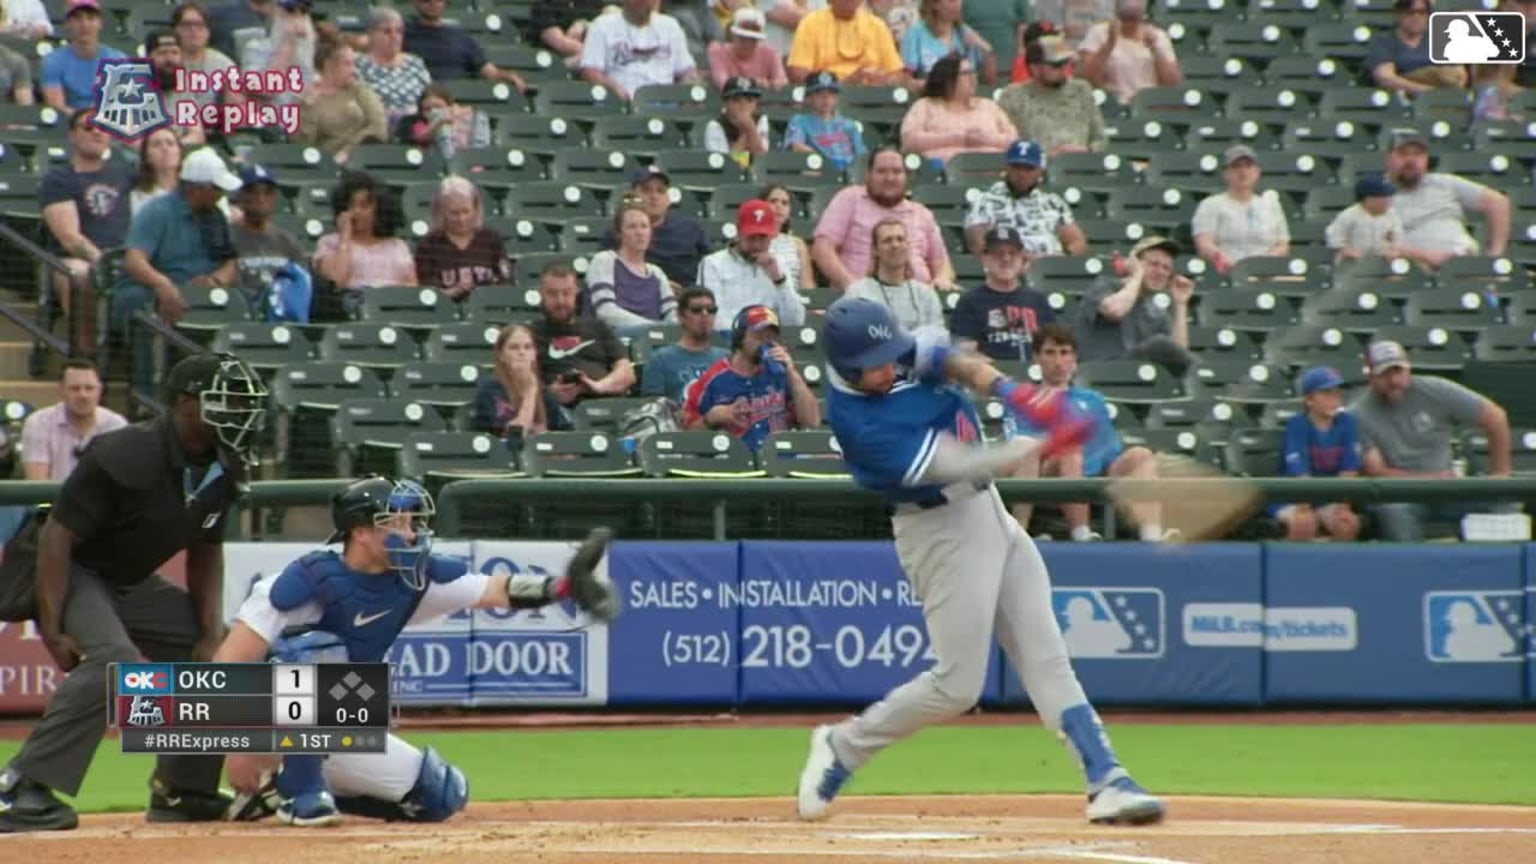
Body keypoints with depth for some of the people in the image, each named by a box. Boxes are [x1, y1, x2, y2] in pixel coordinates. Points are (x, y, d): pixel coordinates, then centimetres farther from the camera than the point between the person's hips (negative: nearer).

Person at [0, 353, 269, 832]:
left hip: (132, 584, 9)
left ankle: (182, 789, 15)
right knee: (114, 659, -33)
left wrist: (211, 632, -1)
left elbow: (205, 553, 10)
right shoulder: (125, 456, -29)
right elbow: (57, 536, -27)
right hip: (70, 574, -9)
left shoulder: (222, 472, -4)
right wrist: (52, 631, -30)